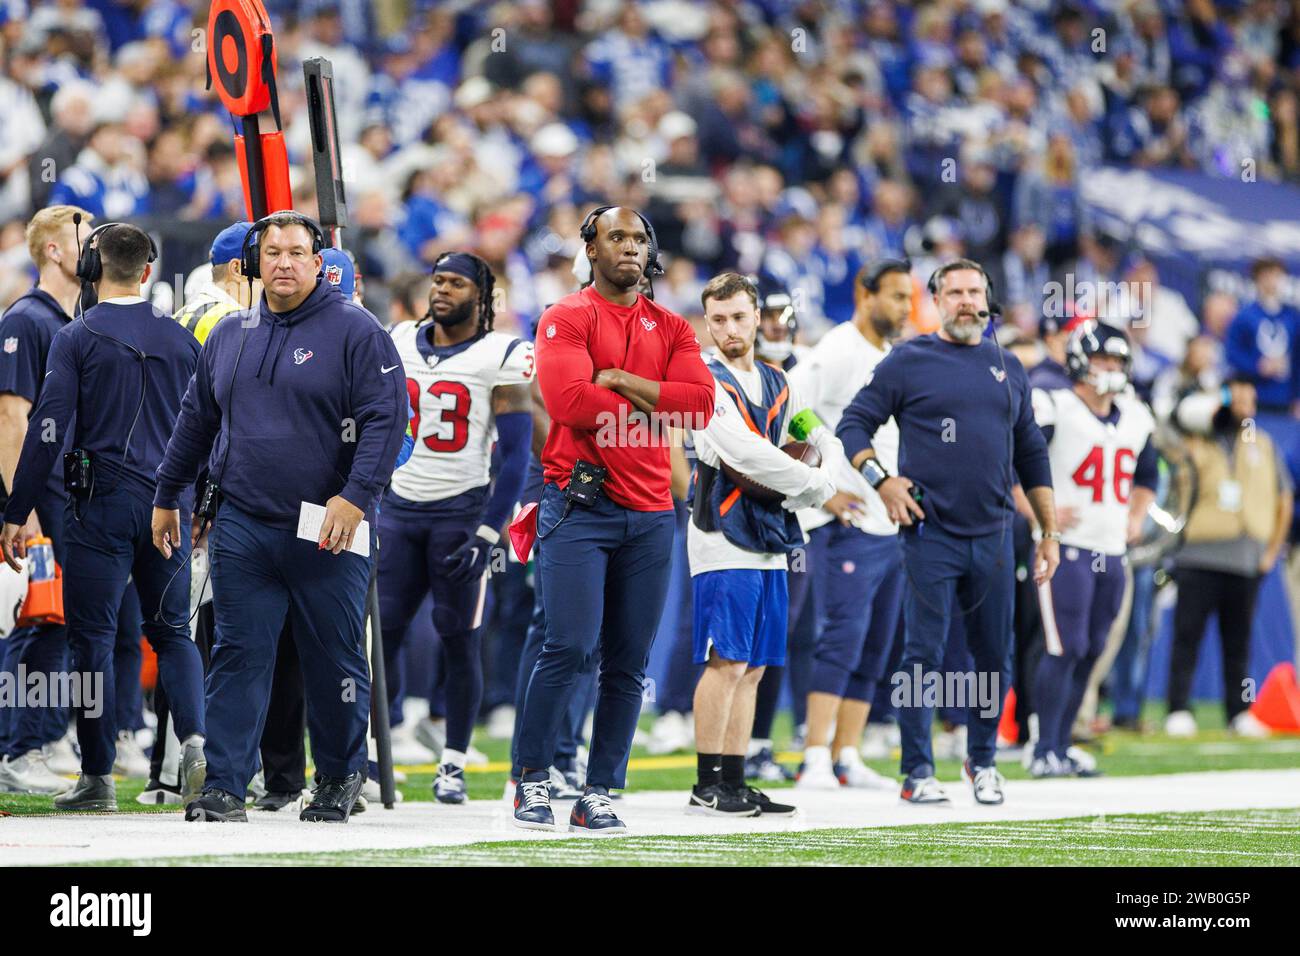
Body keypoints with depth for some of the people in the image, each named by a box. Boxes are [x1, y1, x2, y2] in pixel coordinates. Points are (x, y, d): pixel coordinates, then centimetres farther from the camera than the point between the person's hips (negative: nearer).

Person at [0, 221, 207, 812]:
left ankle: (98, 778, 1)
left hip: (101, 503, -4)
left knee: (93, 636, 1)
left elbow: (48, 431, -10)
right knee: (172, 630, 13)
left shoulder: (77, 338, -5)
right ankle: (194, 739, -9)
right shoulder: (179, 340, 7)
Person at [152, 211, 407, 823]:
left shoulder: (355, 332, -3)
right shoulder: (230, 336, 13)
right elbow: (196, 421, 23)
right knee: (238, 656, -1)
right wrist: (166, 498, 24)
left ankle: (339, 778, 20)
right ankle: (225, 785, -3)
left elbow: (385, 420, -9)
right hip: (242, 526, 4)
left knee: (335, 659, 4)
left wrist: (355, 497, -19)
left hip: (327, 531, -4)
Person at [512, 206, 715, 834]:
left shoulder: (671, 329, 15)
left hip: (650, 513, 5)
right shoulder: (568, 318, 1)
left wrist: (621, 381, -8)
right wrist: (651, 406, -4)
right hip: (580, 505, -5)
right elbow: (569, 400, -15)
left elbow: (700, 402, -2)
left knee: (628, 663, 2)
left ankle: (599, 795, 5)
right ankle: (532, 782, -1)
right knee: (570, 646, -13)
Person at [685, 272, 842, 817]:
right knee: (727, 662, -11)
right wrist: (818, 490, -10)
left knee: (752, 668, 8)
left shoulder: (777, 384, 16)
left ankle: (734, 782, 11)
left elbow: (823, 438, 19)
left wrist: (828, 477, -4)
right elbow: (746, 455, -17)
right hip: (724, 540, -8)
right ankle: (707, 787, -8)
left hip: (770, 542, 8)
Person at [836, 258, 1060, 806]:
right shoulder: (909, 362, 1)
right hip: (931, 532, -4)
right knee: (924, 653, -6)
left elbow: (1031, 454, 18)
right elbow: (853, 424, 2)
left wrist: (1050, 532, 15)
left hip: (992, 535, 4)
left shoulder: (1008, 370, 13)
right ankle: (917, 771, 0)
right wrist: (879, 478, -13)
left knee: (994, 655, 7)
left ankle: (982, 761, 21)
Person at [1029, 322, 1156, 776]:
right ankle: (1045, 751, -6)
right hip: (1067, 548, -7)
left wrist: (1136, 515, 13)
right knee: (1065, 649, -11)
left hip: (1112, 551, 7)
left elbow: (1146, 477, 30)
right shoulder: (1055, 410, -10)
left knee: (1089, 653, 8)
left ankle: (1061, 747, 15)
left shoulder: (1135, 419, 13)